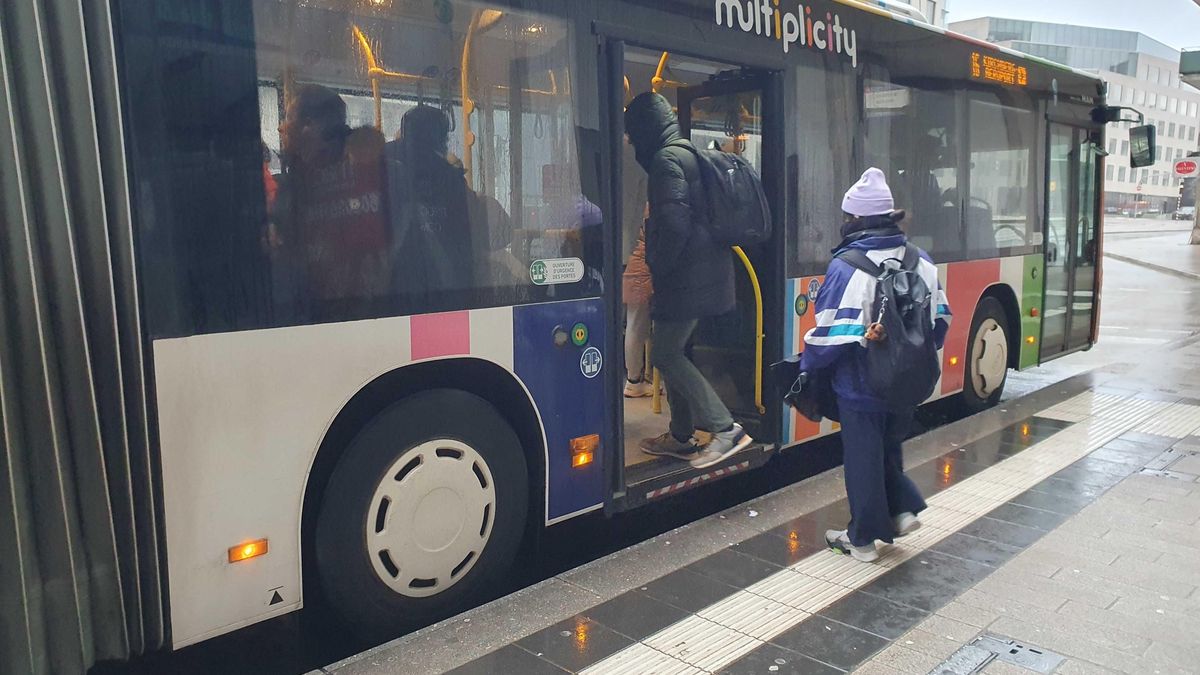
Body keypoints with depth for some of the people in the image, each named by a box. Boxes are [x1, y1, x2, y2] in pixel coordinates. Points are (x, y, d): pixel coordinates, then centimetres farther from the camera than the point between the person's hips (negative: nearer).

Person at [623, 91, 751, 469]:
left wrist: (657, 267, -9)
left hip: (686, 277, -10)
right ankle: (681, 436, 23)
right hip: (704, 272, 10)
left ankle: (725, 428, -7)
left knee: (665, 355, -6)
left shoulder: (667, 159, -12)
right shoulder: (688, 155, 19)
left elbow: (674, 224, -22)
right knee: (675, 352, 15)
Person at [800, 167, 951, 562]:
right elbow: (940, 320, 8)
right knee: (889, 447, 27)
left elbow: (832, 334, -20)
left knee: (862, 458, 8)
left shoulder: (846, 268, -20)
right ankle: (903, 508, 22)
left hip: (861, 386, -5)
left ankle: (863, 538, 20)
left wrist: (808, 366, -4)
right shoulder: (920, 261, 1)